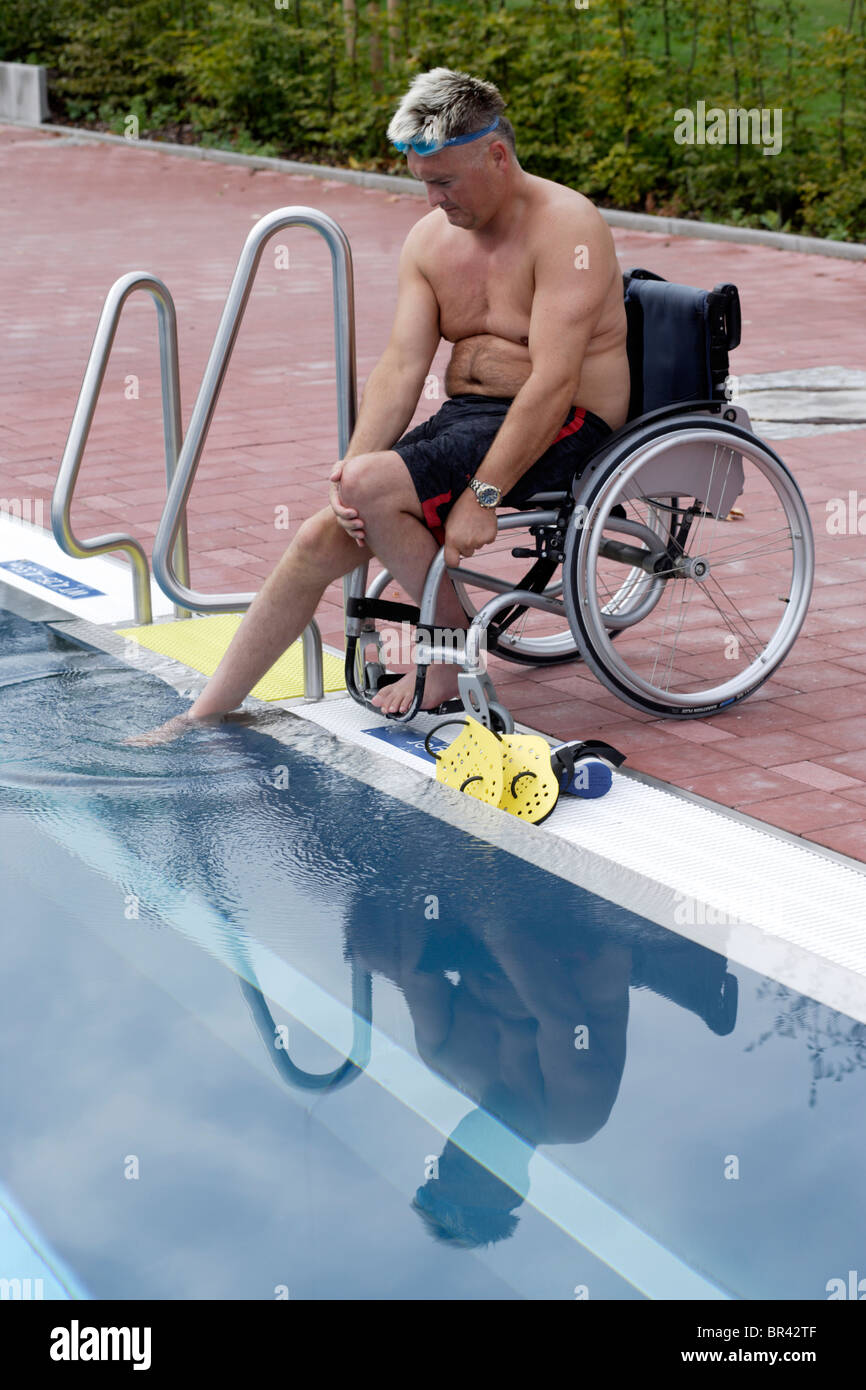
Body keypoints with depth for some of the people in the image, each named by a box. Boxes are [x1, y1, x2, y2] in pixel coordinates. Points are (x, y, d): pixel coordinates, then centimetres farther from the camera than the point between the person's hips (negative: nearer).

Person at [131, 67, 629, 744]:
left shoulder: (564, 226, -15)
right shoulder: (430, 239, 7)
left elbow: (554, 381, -23)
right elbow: (402, 366, -1)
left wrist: (483, 494, -27)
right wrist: (353, 464, -18)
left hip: (561, 432, -7)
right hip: (466, 416, 7)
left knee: (370, 488, -26)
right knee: (321, 538, -6)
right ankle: (205, 715, 3)